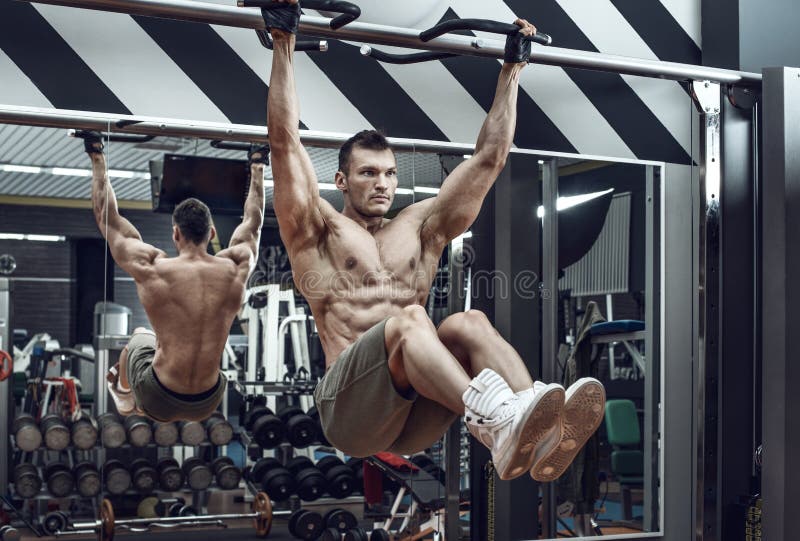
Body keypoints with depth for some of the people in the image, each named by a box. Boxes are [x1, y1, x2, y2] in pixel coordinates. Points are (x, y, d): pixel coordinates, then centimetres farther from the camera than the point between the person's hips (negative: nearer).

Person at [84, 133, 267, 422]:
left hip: (159, 402, -2)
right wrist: (257, 167, 27)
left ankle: (125, 397, 54)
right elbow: (253, 222, 14)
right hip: (208, 404, 2)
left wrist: (97, 159, 11)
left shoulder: (152, 269, -12)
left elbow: (107, 217, 1)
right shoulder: (235, 269, -6)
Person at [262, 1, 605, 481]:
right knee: (409, 318, -32)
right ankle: (495, 424, -60)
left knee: (469, 322, -26)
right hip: (350, 407, -4)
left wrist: (513, 68, 23)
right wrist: (284, 45, 1)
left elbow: (490, 157, 23)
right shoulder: (319, 232, 14)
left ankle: (538, 433, -53)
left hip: (415, 417, 4)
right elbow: (285, 141, 2)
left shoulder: (421, 227, 25)